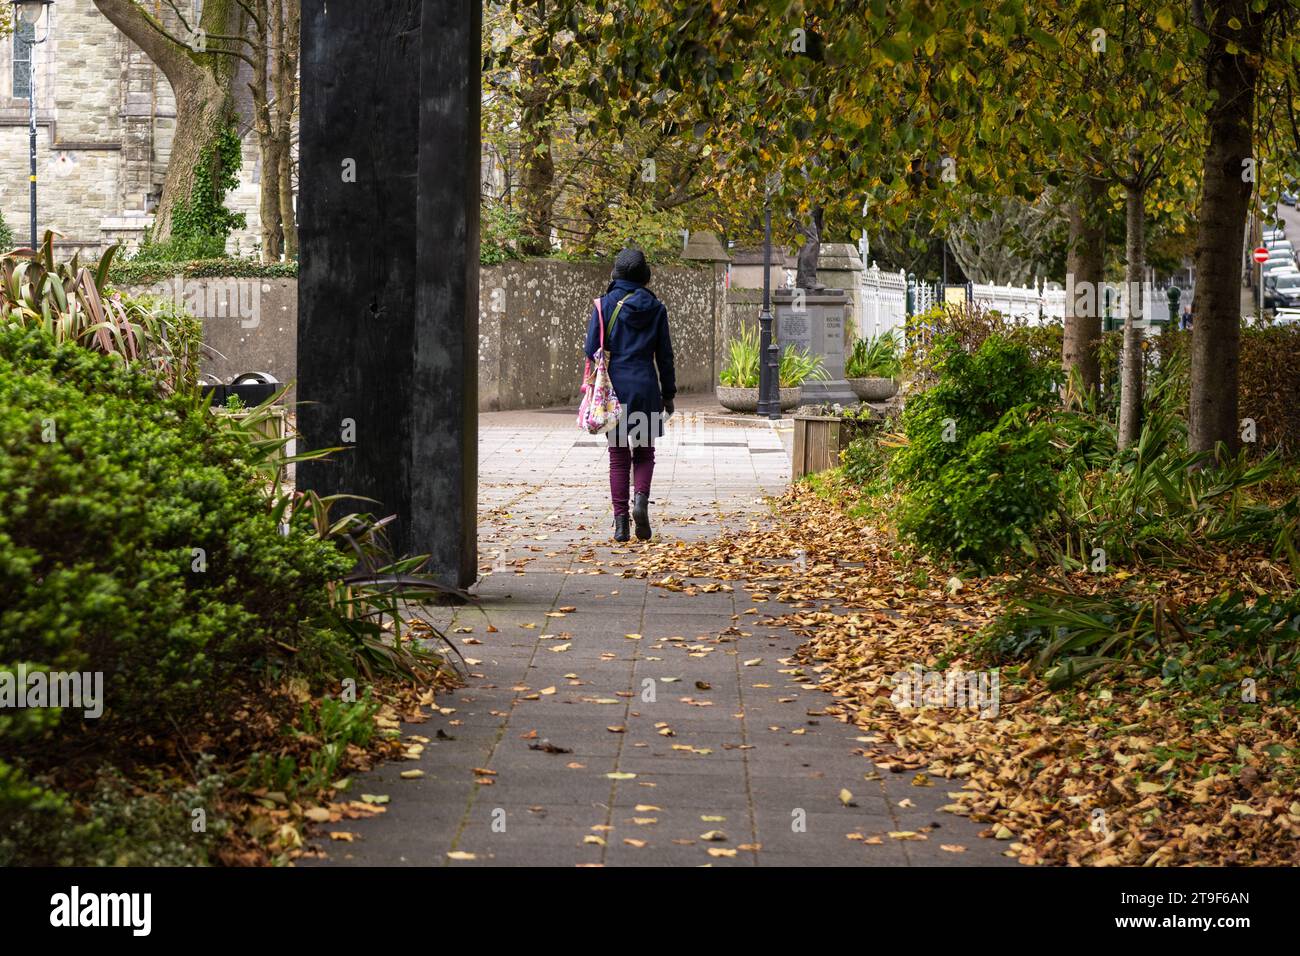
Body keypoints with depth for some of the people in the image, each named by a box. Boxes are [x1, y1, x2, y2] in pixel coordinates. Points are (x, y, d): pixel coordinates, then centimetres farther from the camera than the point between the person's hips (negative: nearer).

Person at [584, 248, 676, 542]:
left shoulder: (605, 304, -2)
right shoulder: (655, 308, 2)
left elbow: (592, 350, -4)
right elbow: (665, 355, 5)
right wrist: (668, 393, 13)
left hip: (614, 387, 0)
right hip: (646, 386, 0)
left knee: (618, 456, 7)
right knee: (644, 452, 13)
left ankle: (620, 522, 2)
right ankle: (641, 499, -13)